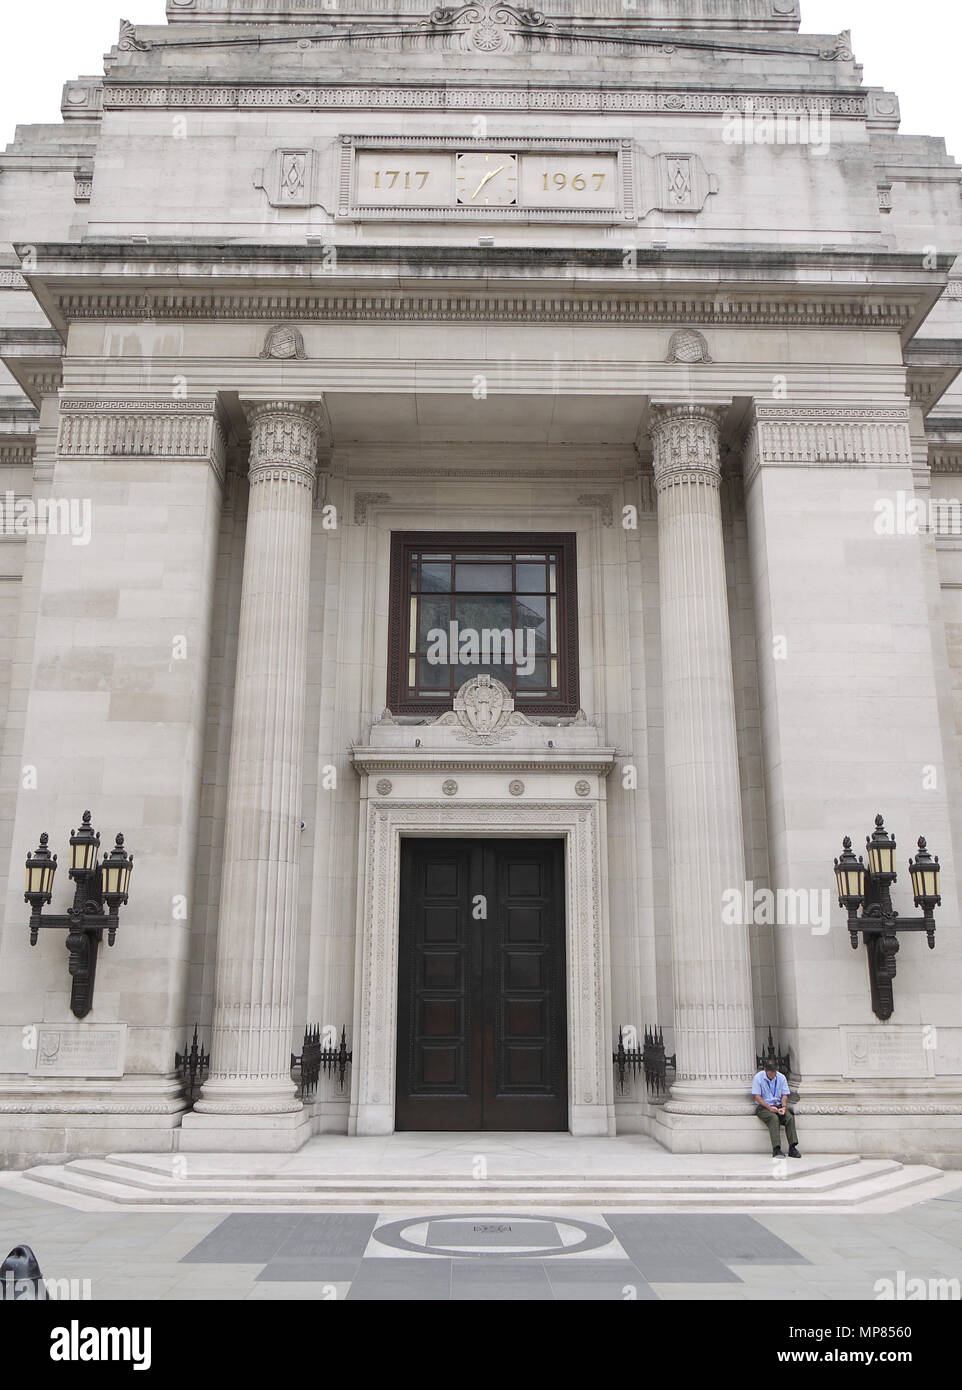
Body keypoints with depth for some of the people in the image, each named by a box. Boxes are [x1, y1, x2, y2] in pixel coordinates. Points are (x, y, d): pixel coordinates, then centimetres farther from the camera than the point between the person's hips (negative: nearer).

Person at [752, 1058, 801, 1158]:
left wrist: (784, 1107, -13)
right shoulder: (758, 1077, -5)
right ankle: (776, 1149, -39)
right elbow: (756, 1096, -8)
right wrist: (769, 1107, -18)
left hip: (778, 1105, 4)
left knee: (790, 1117, -27)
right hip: (763, 1106, -4)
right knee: (774, 1118, -34)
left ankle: (792, 1148, -26)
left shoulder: (781, 1077, 6)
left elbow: (784, 1094, 7)